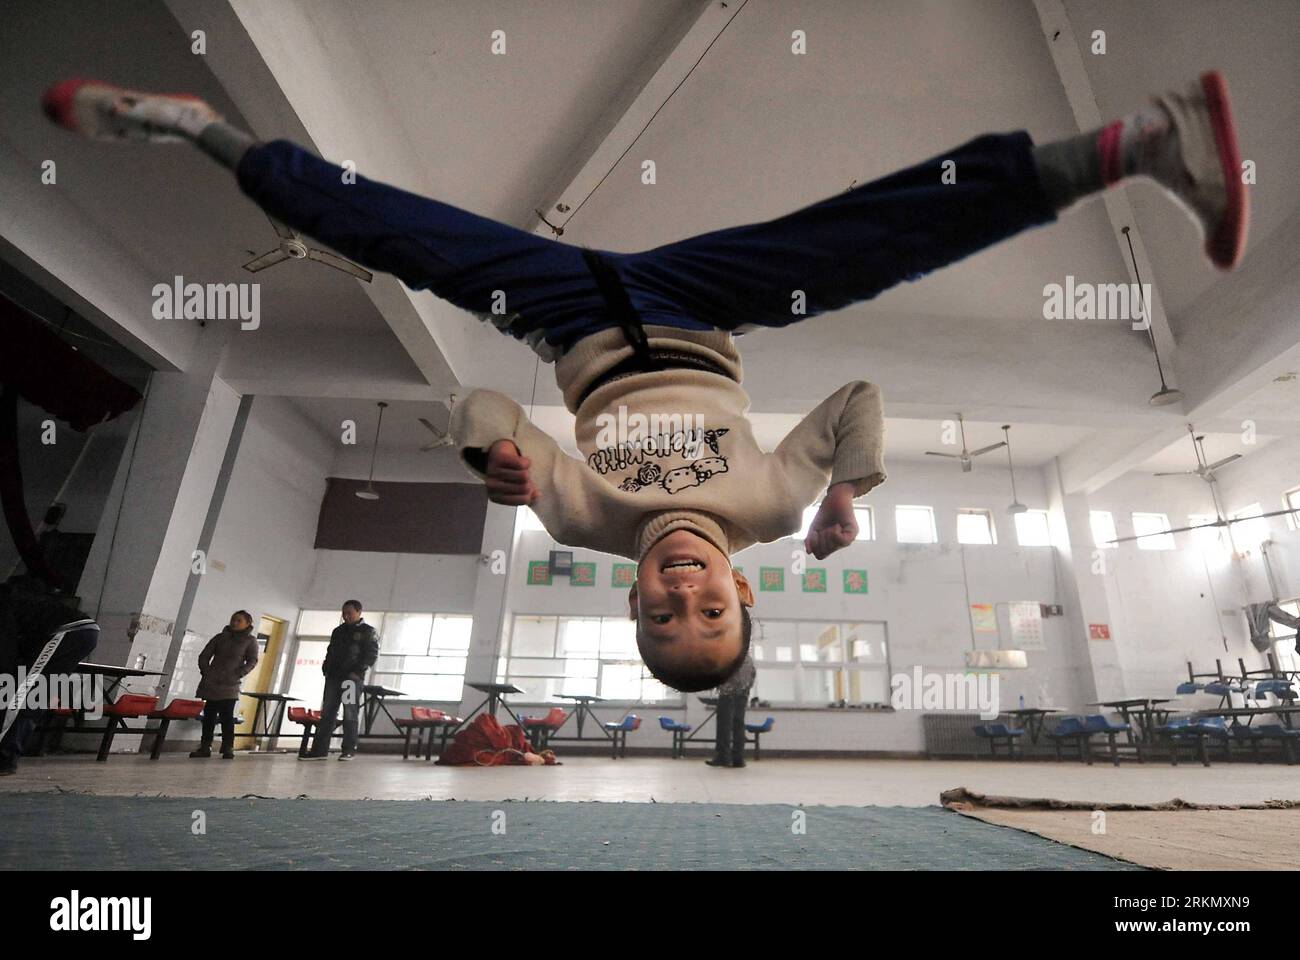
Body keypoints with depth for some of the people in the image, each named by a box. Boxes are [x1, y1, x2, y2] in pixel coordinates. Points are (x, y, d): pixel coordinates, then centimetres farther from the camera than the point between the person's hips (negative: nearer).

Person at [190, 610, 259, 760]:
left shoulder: (250, 641, 4)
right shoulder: (220, 637, 12)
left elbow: (252, 661, -1)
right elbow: (204, 655, 14)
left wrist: (238, 674, -11)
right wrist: (205, 671, 0)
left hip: (230, 685, -3)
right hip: (211, 683, 3)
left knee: (227, 716, -6)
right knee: (209, 715, 5)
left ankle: (228, 748, -1)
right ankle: (205, 747, 14)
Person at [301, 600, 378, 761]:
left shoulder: (368, 631, 1)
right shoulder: (338, 631, 19)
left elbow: (372, 655, -6)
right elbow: (330, 652, 23)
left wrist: (357, 672, -14)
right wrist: (326, 669, 8)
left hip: (352, 678, -6)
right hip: (333, 677, 6)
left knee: (350, 714, -4)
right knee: (327, 713, 4)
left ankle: (349, 749, 1)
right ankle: (320, 749, 8)